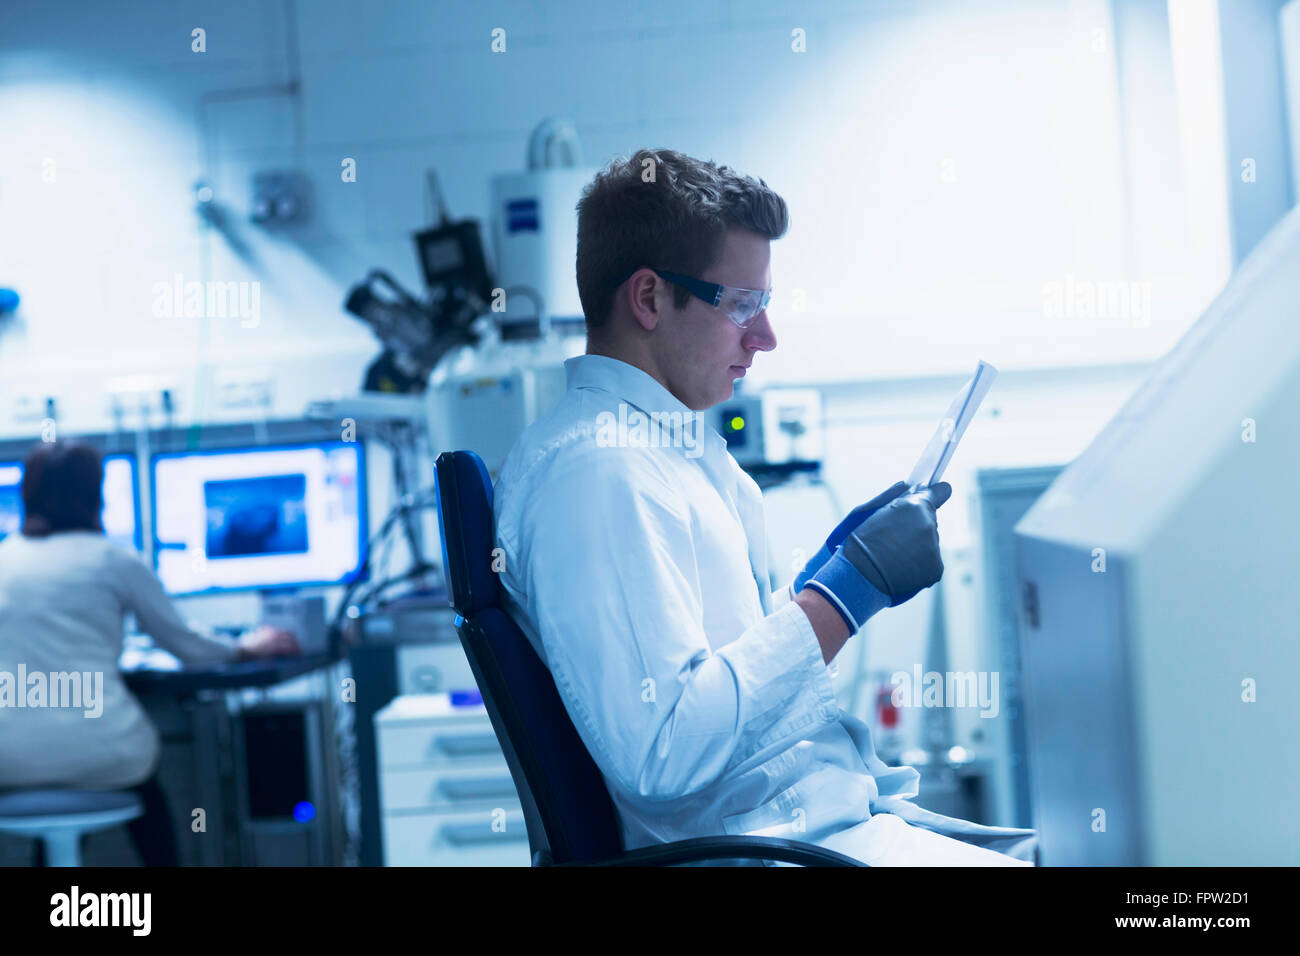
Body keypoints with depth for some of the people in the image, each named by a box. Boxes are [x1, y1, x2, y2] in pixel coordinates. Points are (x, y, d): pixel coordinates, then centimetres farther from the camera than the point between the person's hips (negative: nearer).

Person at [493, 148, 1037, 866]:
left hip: (842, 808, 10)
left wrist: (839, 561, 7)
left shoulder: (670, 441, 16)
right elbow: (660, 751, -26)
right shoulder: (593, 466, -17)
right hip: (791, 840, -10)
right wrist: (851, 583, -19)